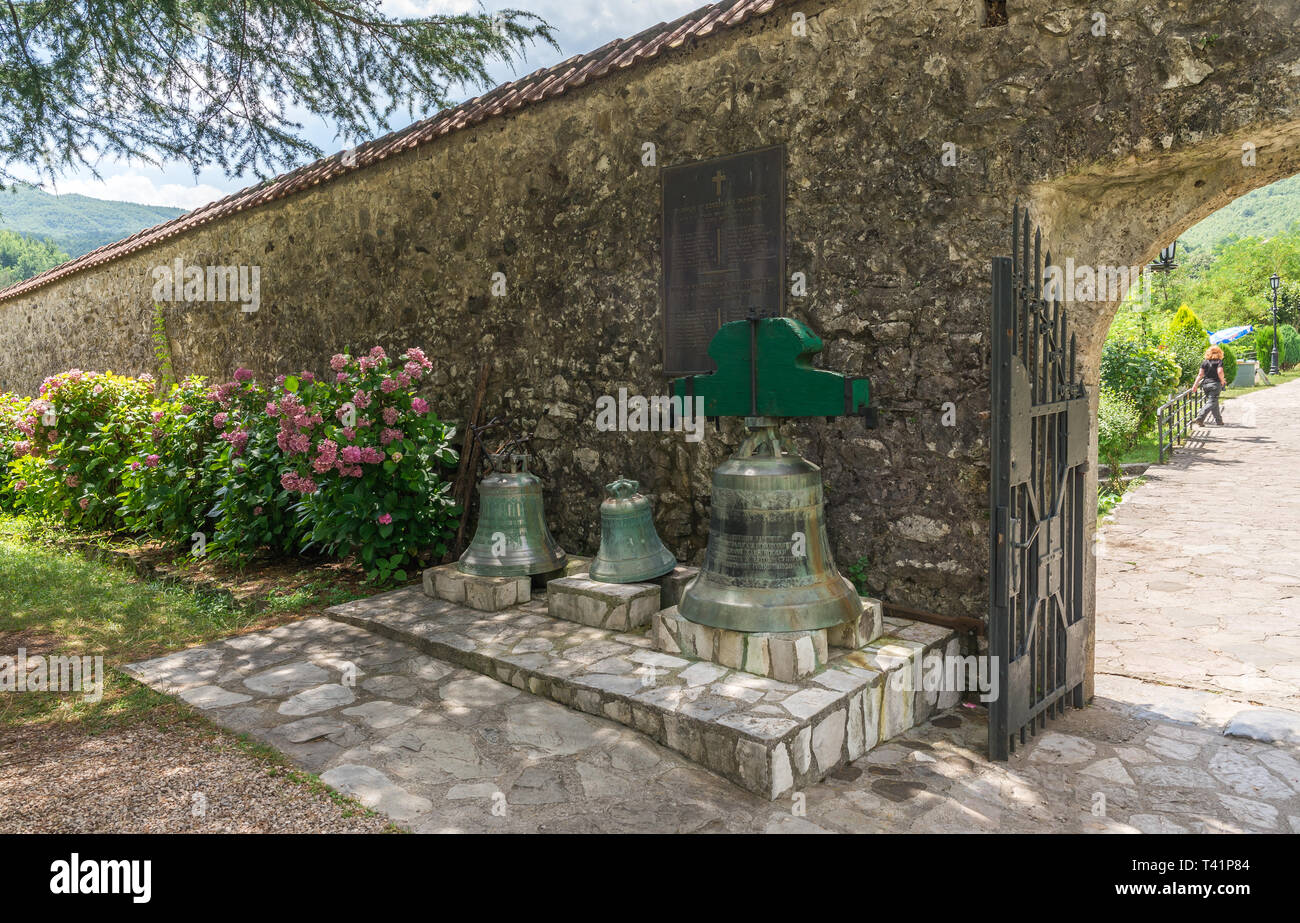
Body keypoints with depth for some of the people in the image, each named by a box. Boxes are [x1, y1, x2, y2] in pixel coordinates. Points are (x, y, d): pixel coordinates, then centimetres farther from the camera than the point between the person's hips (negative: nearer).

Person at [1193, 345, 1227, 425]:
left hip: (1206, 384, 5)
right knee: (1212, 402, -7)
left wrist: (1195, 385, 4)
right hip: (1215, 384, -5)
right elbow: (1220, 372, -17)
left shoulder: (1205, 362, 8)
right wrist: (1222, 381, -1)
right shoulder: (1219, 362, -4)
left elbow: (1200, 374, 3)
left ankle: (1218, 420, 21)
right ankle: (1200, 418, -24)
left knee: (1215, 403, 16)